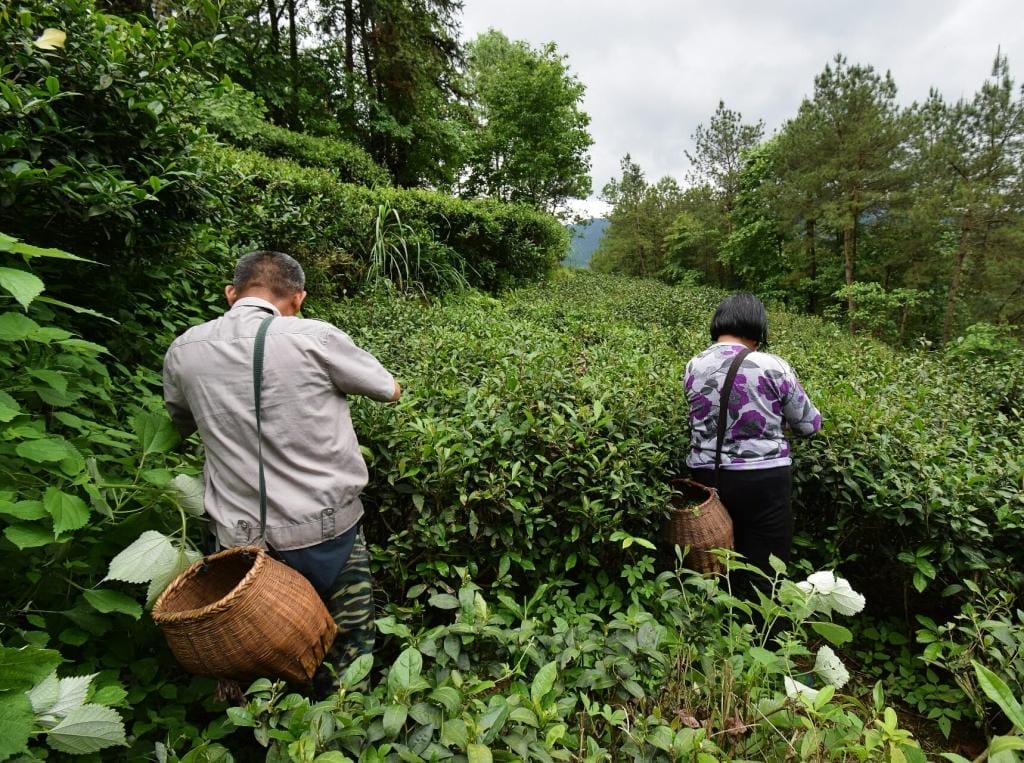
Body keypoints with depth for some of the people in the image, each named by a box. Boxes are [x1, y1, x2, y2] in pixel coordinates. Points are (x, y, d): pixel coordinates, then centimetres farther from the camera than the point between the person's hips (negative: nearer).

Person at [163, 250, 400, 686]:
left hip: (239, 539, 3)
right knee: (351, 653, 19)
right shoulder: (314, 338, -16)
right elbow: (391, 390, 0)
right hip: (327, 531, -3)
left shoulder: (183, 351, -2)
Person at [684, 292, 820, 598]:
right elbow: (809, 424, -1)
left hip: (706, 477, 4)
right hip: (763, 480, -3)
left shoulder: (693, 367, 0)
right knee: (763, 574, 9)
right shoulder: (772, 366, -11)